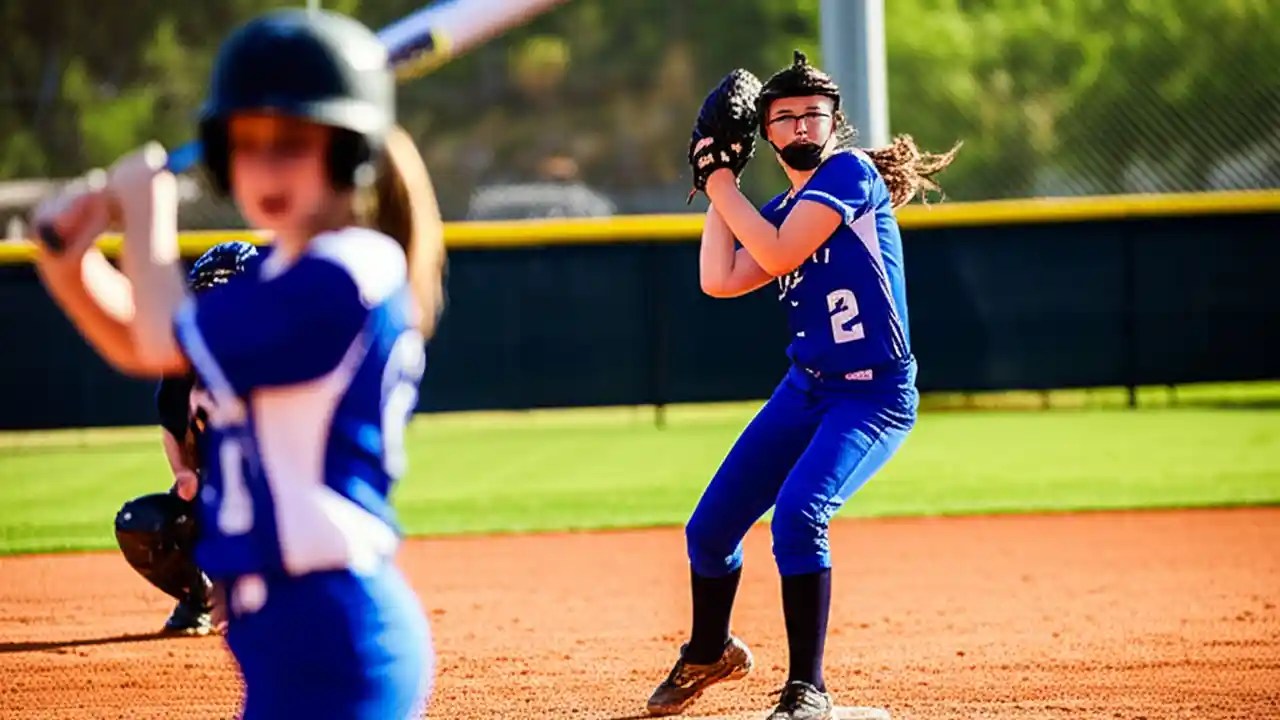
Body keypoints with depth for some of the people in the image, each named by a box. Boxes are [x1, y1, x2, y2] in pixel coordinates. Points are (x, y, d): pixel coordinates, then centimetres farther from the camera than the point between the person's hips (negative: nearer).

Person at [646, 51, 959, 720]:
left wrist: (725, 189, -9)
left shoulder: (851, 172, -10)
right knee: (709, 529, 8)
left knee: (797, 512, -30)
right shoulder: (778, 211, 12)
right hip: (805, 389, 8)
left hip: (875, 396, -8)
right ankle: (709, 653, 36)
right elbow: (719, 281, -2)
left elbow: (779, 255, -20)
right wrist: (718, 193, 3)